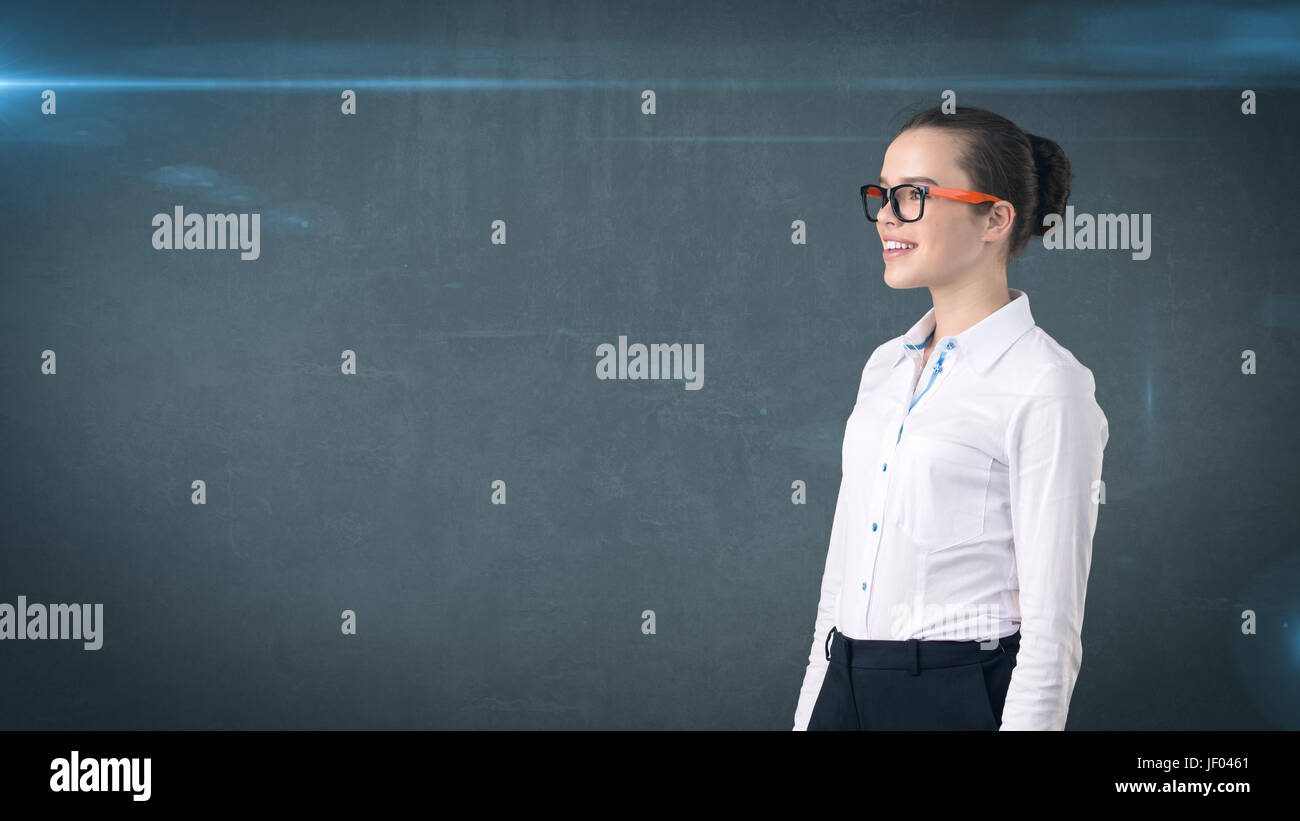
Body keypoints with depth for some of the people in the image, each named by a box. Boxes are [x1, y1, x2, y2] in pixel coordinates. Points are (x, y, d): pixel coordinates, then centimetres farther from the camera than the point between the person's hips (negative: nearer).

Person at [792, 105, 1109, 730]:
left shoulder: (1046, 385, -11)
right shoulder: (885, 365, 10)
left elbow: (1052, 630, -13)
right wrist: (811, 712, 12)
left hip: (962, 698, -6)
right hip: (846, 690, 6)